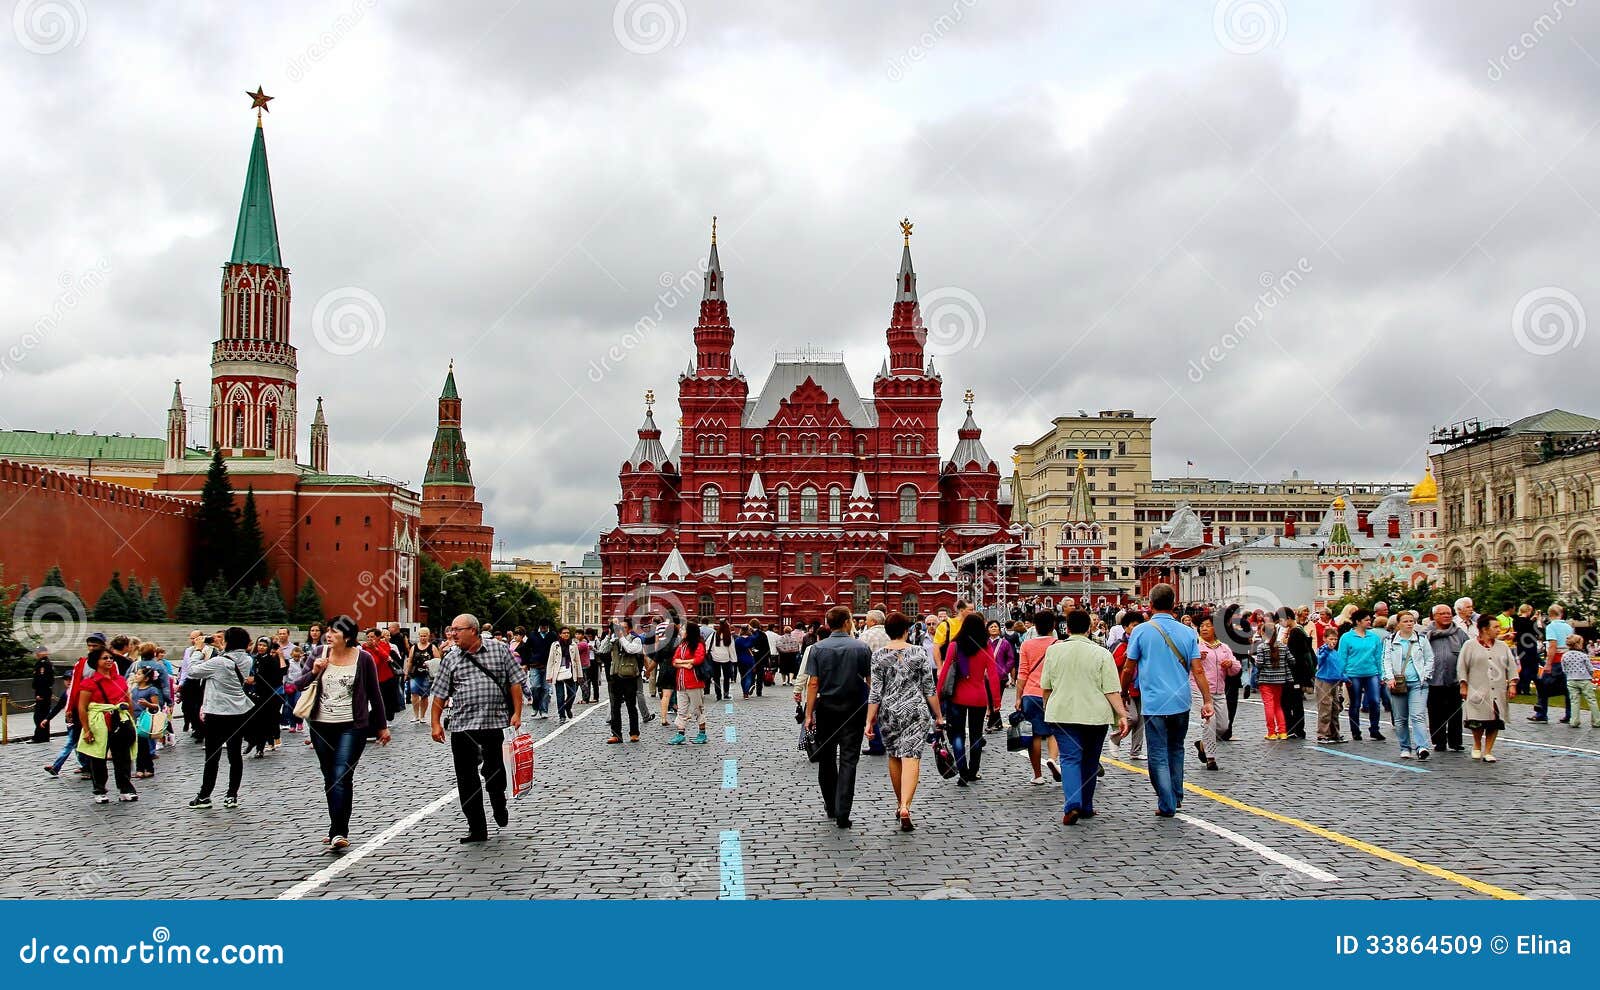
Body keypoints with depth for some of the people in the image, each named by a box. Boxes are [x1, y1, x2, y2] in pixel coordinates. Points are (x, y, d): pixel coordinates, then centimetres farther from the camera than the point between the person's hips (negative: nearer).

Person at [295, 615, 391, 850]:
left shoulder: (363, 658, -5)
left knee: (342, 777, -15)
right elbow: (298, 685, 8)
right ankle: (337, 829, 23)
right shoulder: (320, 655, 3)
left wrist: (382, 725, 6)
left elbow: (374, 693, 3)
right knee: (329, 779, 12)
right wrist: (313, 672, -12)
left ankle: (339, 832, -17)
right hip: (321, 726, 4)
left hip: (352, 727, -4)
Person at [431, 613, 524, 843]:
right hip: (462, 726, 2)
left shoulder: (500, 649, 3)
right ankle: (477, 829, 7)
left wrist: (517, 713, -5)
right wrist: (436, 723, 2)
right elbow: (440, 695, 9)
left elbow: (515, 683, 3)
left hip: (496, 723, -2)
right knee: (467, 779, 0)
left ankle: (499, 806, 38)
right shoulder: (450, 659, 8)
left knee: (495, 772, 6)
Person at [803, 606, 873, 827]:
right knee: (848, 760, -2)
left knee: (826, 759, 16)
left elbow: (813, 683, -7)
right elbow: (870, 681, -3)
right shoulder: (861, 648, -5)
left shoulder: (818, 649, -3)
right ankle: (842, 814, -9)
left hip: (825, 709, 2)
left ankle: (831, 806, 27)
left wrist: (809, 714, -4)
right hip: (853, 710, -1)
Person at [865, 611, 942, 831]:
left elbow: (875, 692, -5)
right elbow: (929, 689, -1)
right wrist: (938, 716, 8)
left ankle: (900, 804, 28)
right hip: (916, 711, -1)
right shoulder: (919, 653, -3)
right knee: (911, 758, -6)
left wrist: (870, 721, -1)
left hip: (888, 713, 2)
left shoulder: (878, 655, -3)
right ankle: (905, 807, -22)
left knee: (893, 757, 18)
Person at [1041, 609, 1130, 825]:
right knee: (1090, 761, 15)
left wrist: (1047, 708, 24)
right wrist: (1122, 715, -5)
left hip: (1063, 714, 0)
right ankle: (1086, 807, 23)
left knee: (1070, 759, -3)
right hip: (1095, 715, 0)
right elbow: (1112, 690, -7)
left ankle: (1072, 804, -23)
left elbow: (1046, 686, 9)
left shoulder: (1053, 650, 2)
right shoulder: (1101, 653, -1)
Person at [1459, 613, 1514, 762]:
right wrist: (1464, 686, -2)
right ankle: (1477, 746, 18)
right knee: (1478, 721, -8)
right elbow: (1463, 667, 3)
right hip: (1478, 691, -3)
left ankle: (1488, 752, 10)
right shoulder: (1470, 645, 4)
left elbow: (1511, 666, 13)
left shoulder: (1503, 646, 15)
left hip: (1498, 692, 3)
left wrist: (1512, 684, 2)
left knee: (1494, 723, 0)